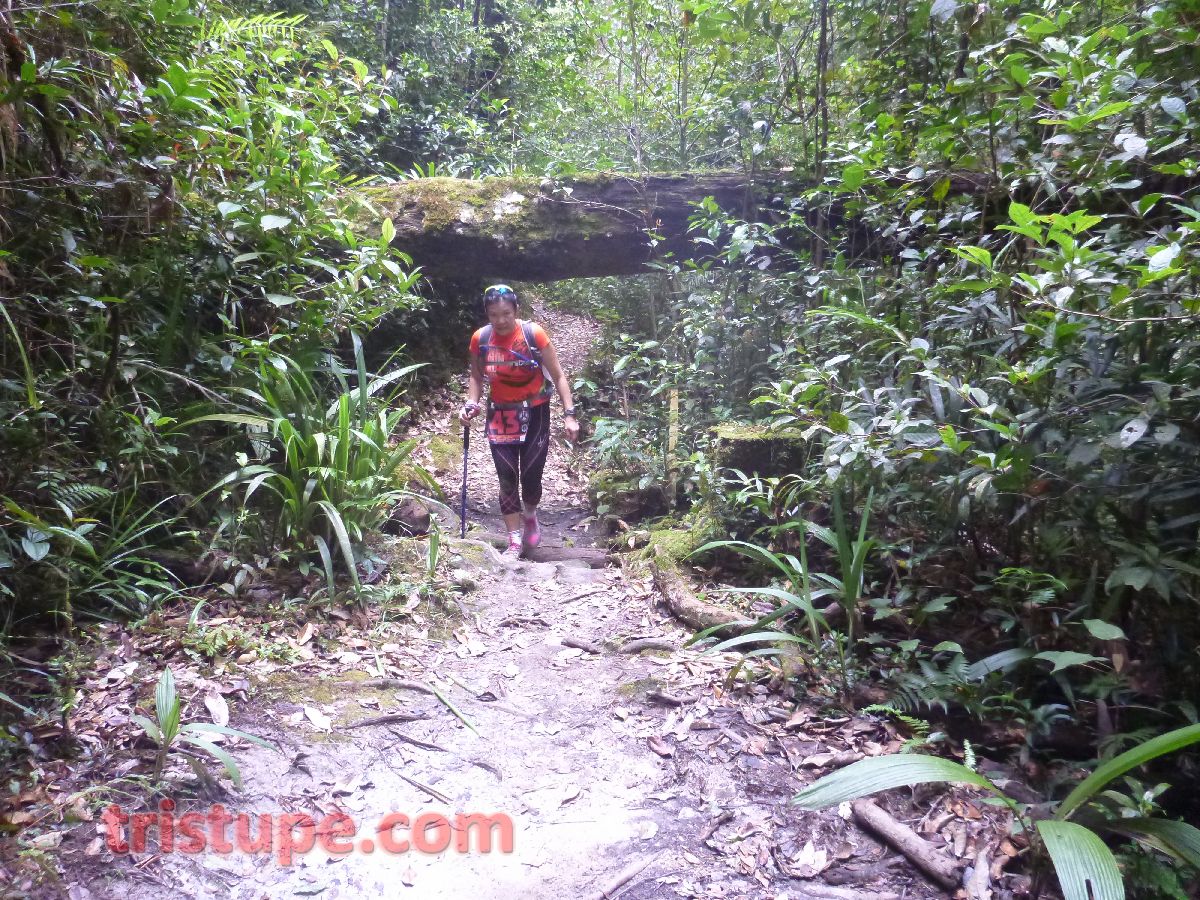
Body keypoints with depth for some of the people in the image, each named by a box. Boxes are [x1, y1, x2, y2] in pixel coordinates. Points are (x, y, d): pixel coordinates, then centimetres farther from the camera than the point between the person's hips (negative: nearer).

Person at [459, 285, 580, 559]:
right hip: (500, 415, 2)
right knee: (507, 479, -2)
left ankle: (530, 516, 31)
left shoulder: (534, 334, -17)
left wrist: (569, 414, -16)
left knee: (531, 476, -3)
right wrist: (471, 404, -9)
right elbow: (476, 376, 7)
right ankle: (515, 542, 8)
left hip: (534, 413, -2)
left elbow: (557, 375, -10)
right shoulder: (480, 339, -9)